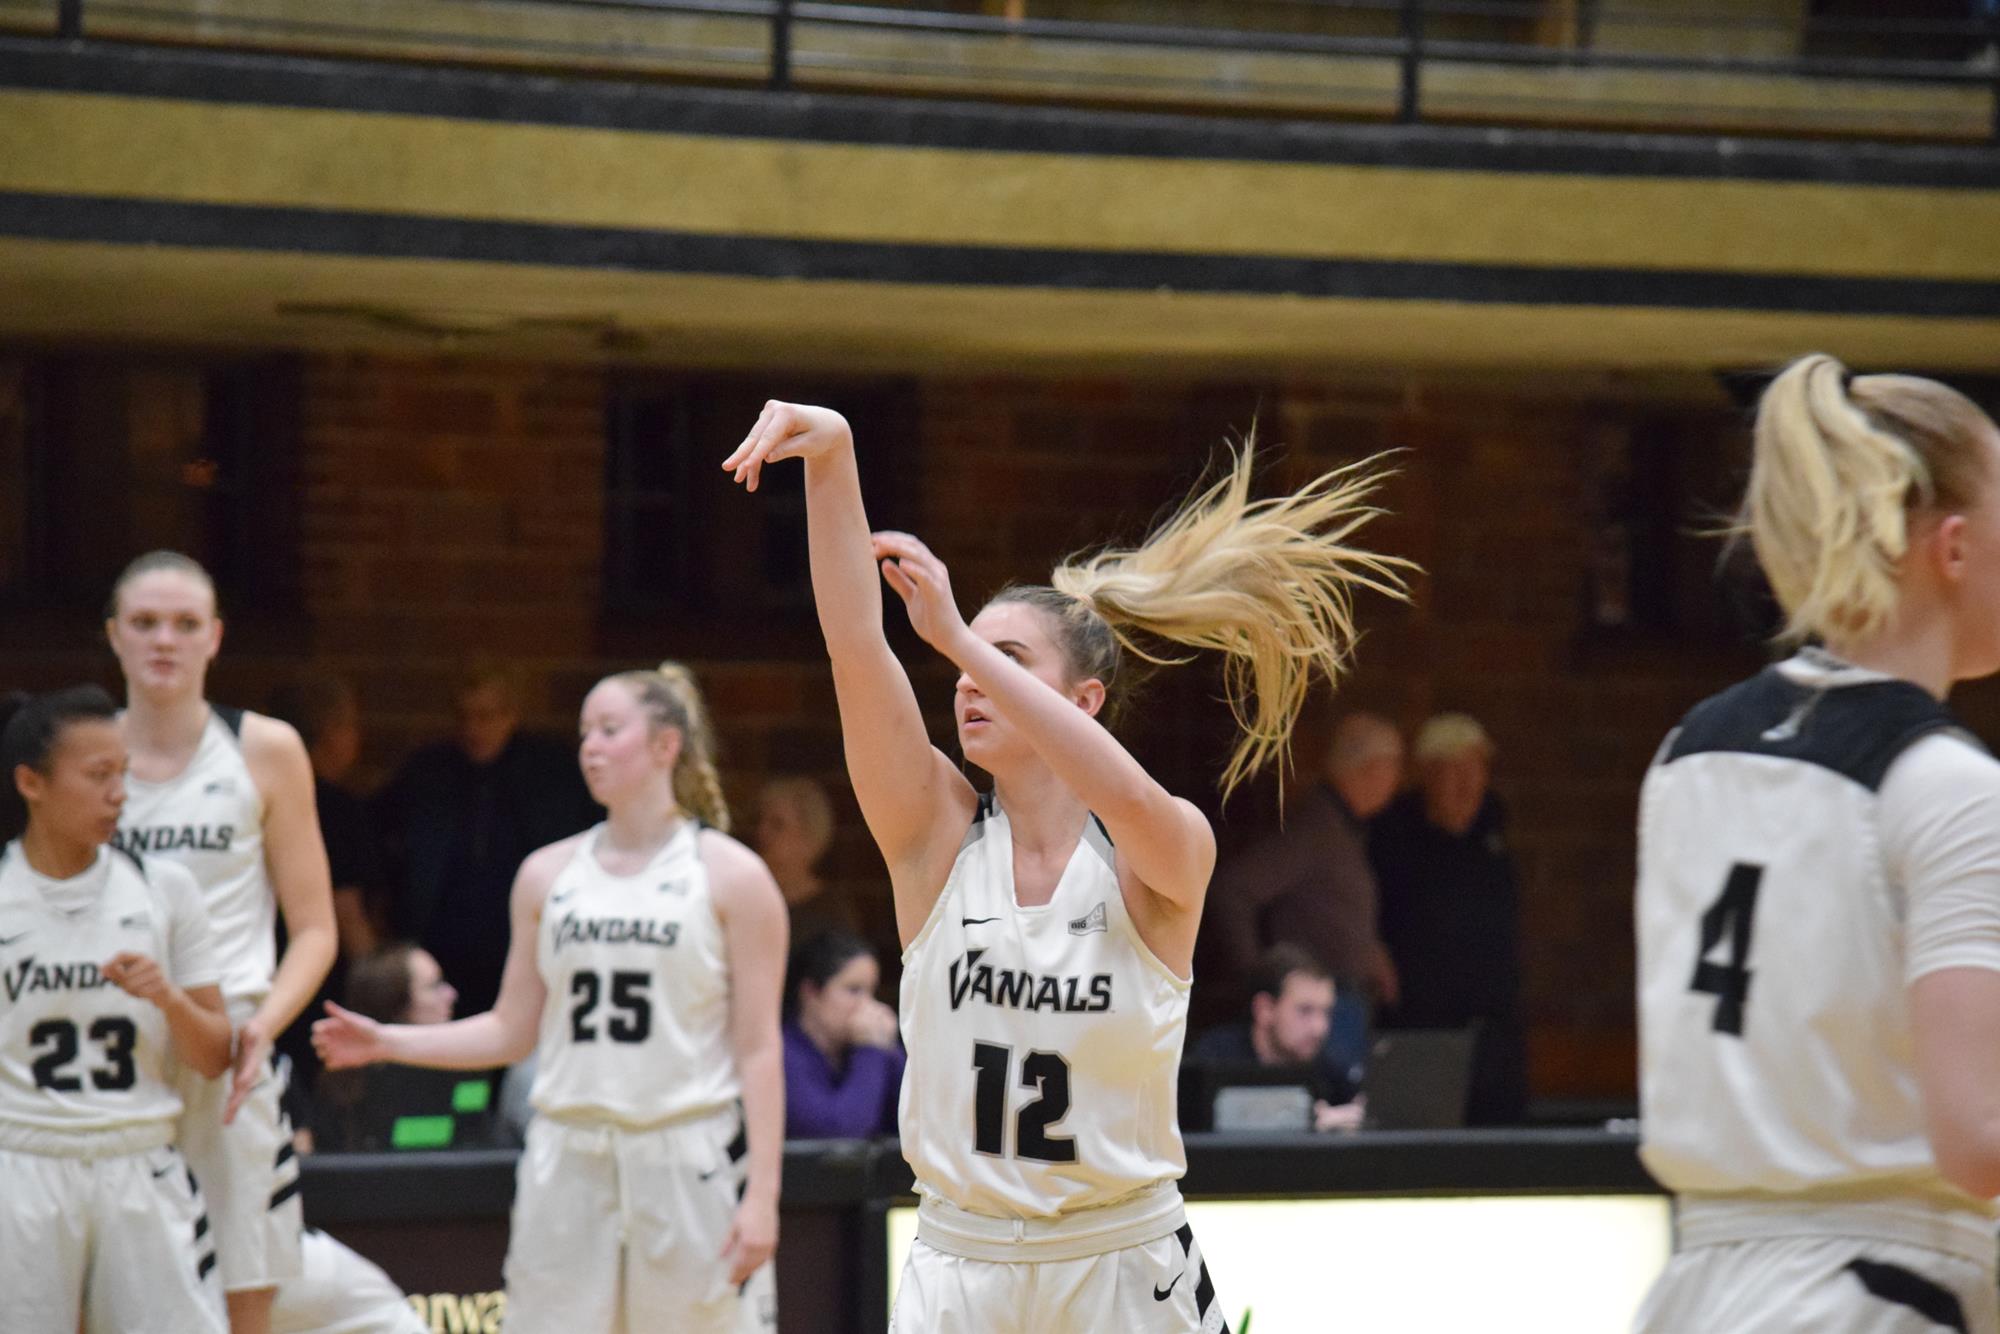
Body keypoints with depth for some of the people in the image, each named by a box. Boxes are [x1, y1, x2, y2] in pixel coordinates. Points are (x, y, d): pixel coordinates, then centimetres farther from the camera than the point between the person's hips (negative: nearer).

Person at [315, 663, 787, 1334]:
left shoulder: (730, 875, 0)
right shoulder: (548, 875, 11)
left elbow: (758, 1047, -3)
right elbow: (513, 1029, 15)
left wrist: (762, 1192, -10)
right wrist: (385, 1043, 4)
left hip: (691, 1160, -3)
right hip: (569, 1162, 4)